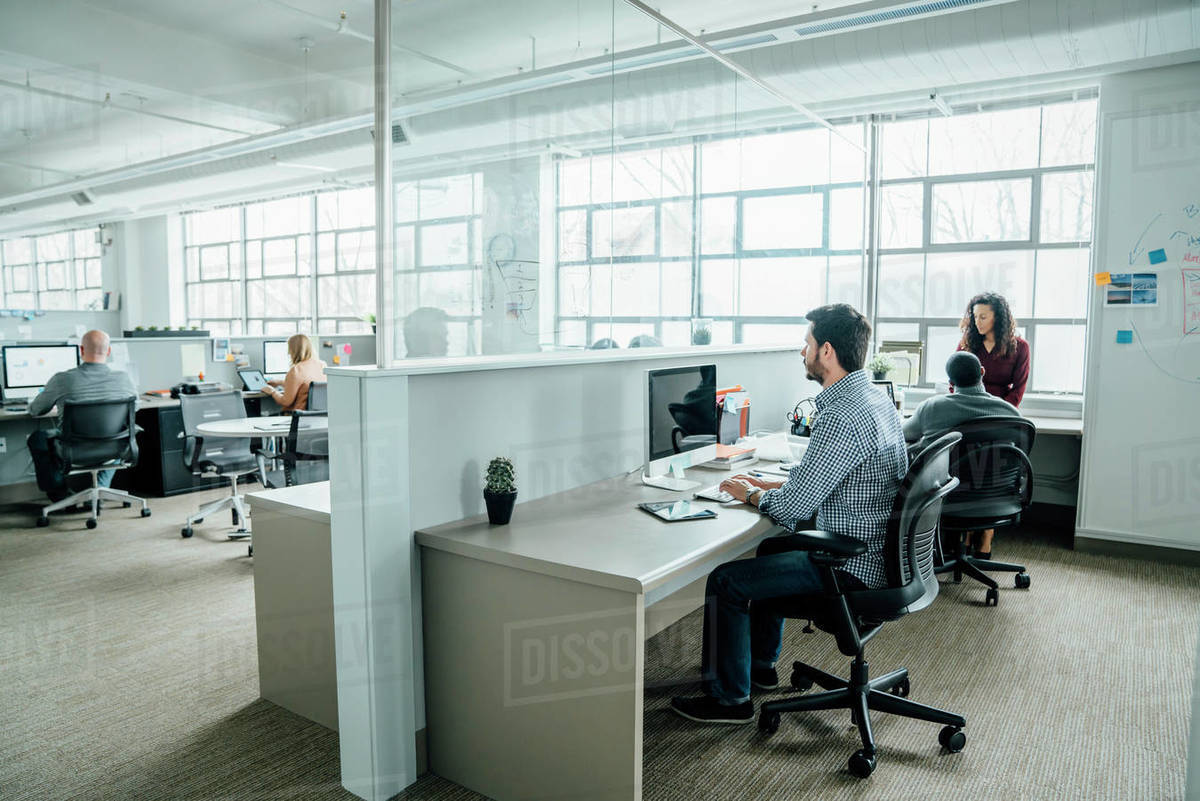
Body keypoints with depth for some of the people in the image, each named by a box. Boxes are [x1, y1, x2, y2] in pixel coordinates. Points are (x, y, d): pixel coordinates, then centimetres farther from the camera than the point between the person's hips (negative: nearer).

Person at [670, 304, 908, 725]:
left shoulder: (839, 418, -27)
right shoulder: (876, 399, 6)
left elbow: (790, 508, -24)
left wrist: (748, 494, -4)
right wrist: (767, 485, 9)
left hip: (852, 567, -10)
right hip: (877, 549, 10)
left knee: (726, 581, -4)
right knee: (769, 548, 29)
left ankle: (729, 698, 13)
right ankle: (762, 665, 41)